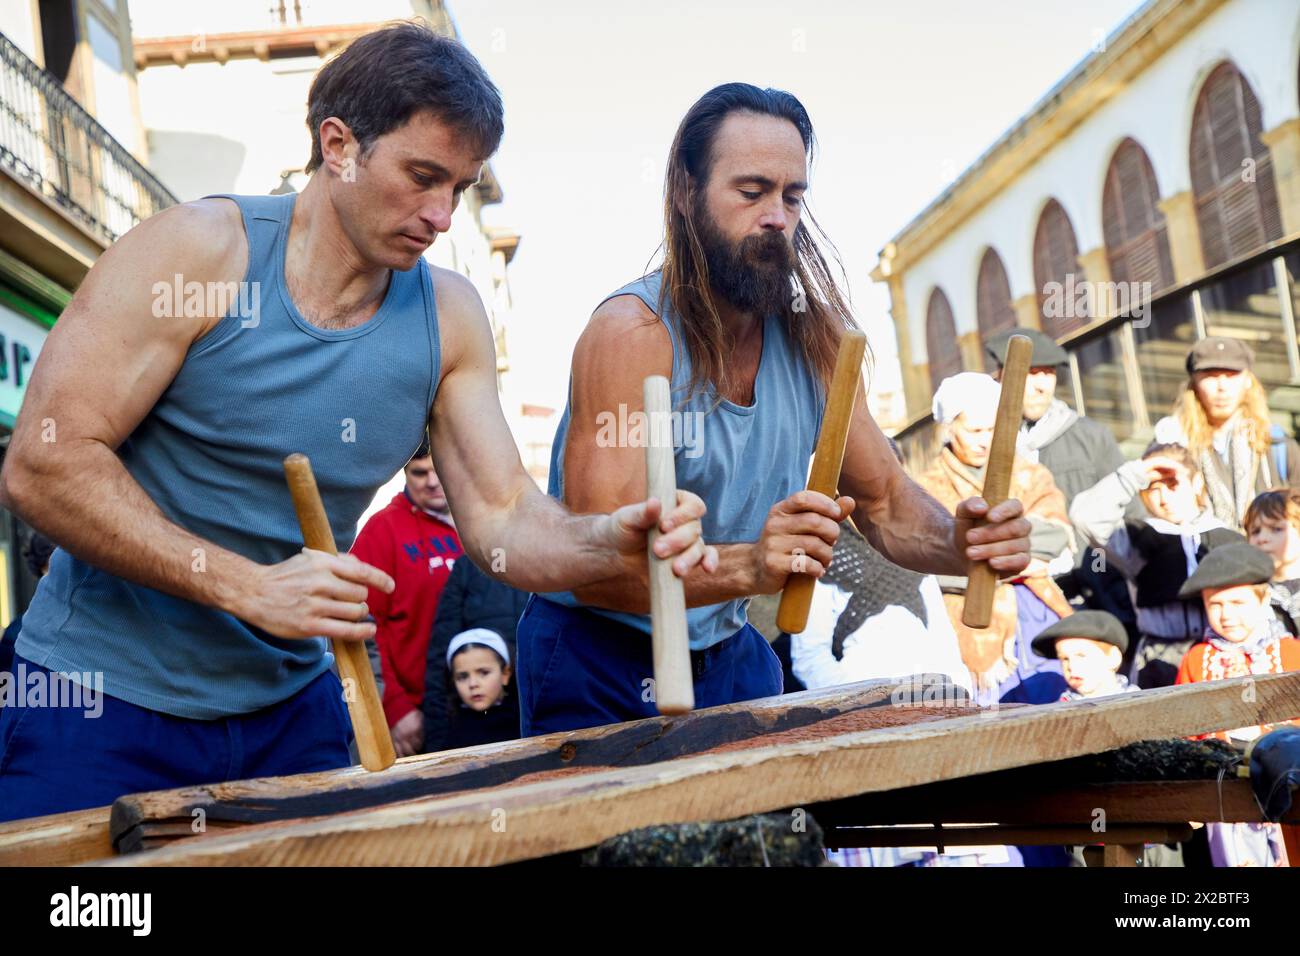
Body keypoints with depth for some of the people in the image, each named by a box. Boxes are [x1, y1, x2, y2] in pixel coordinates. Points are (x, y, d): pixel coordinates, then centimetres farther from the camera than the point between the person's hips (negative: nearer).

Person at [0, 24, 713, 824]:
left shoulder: (450, 317, -1)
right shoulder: (200, 249, -14)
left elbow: (503, 518, -4)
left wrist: (615, 542, -26)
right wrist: (246, 586, -26)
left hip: (291, 707, 4)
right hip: (105, 698, -3)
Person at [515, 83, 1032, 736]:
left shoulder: (812, 339, -3)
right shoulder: (631, 333, -21)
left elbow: (884, 501, 1)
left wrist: (960, 543, -22)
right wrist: (748, 566, -44)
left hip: (729, 654, 5)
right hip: (600, 663, -5)